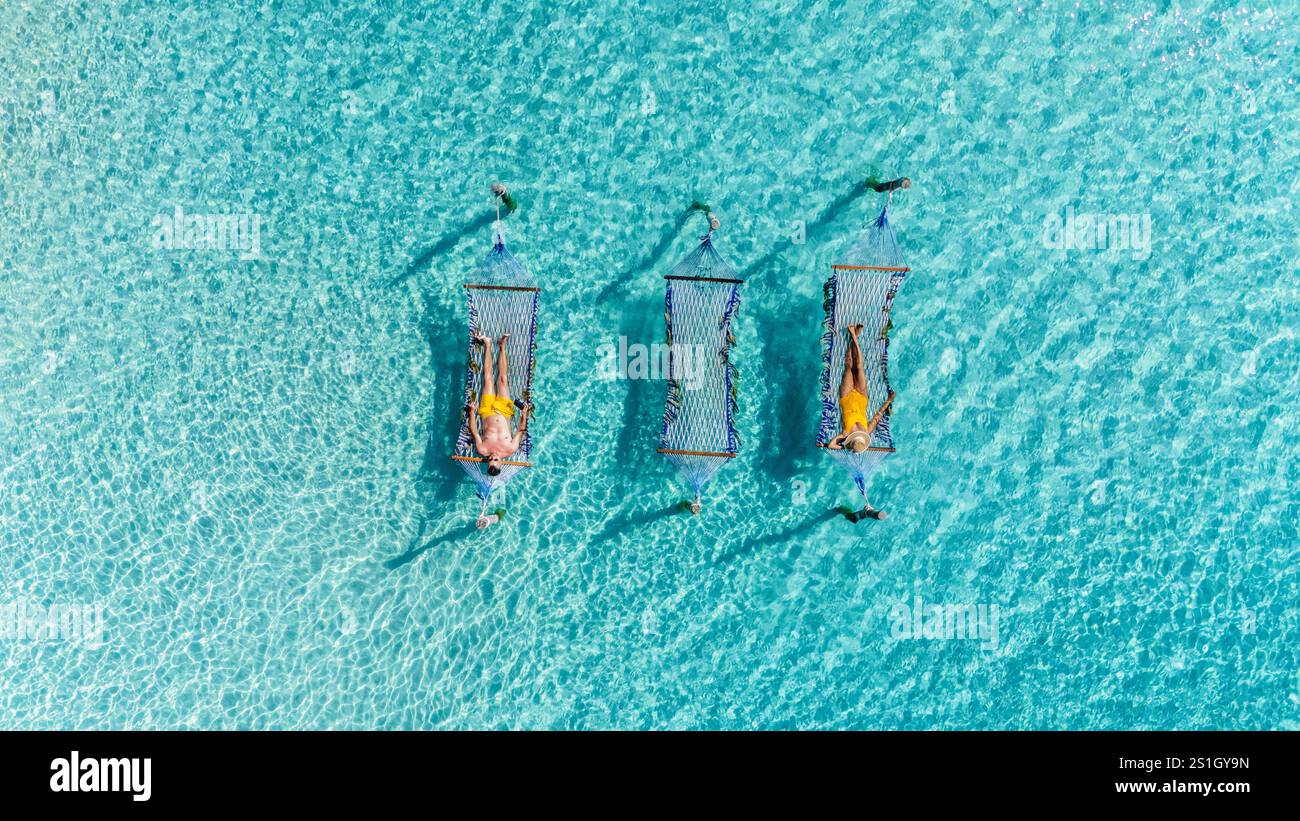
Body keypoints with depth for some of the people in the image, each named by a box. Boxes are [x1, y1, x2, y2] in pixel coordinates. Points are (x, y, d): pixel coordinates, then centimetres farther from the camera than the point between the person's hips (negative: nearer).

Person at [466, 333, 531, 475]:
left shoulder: (483, 450, -33)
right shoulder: (510, 450, -32)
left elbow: (474, 431, -18)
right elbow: (520, 431, -17)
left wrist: (472, 411, -20)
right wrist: (524, 416, -27)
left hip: (488, 411, 0)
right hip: (503, 412, 0)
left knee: (489, 379, 5)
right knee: (502, 379, 4)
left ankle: (488, 345, 29)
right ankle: (502, 346, 27)